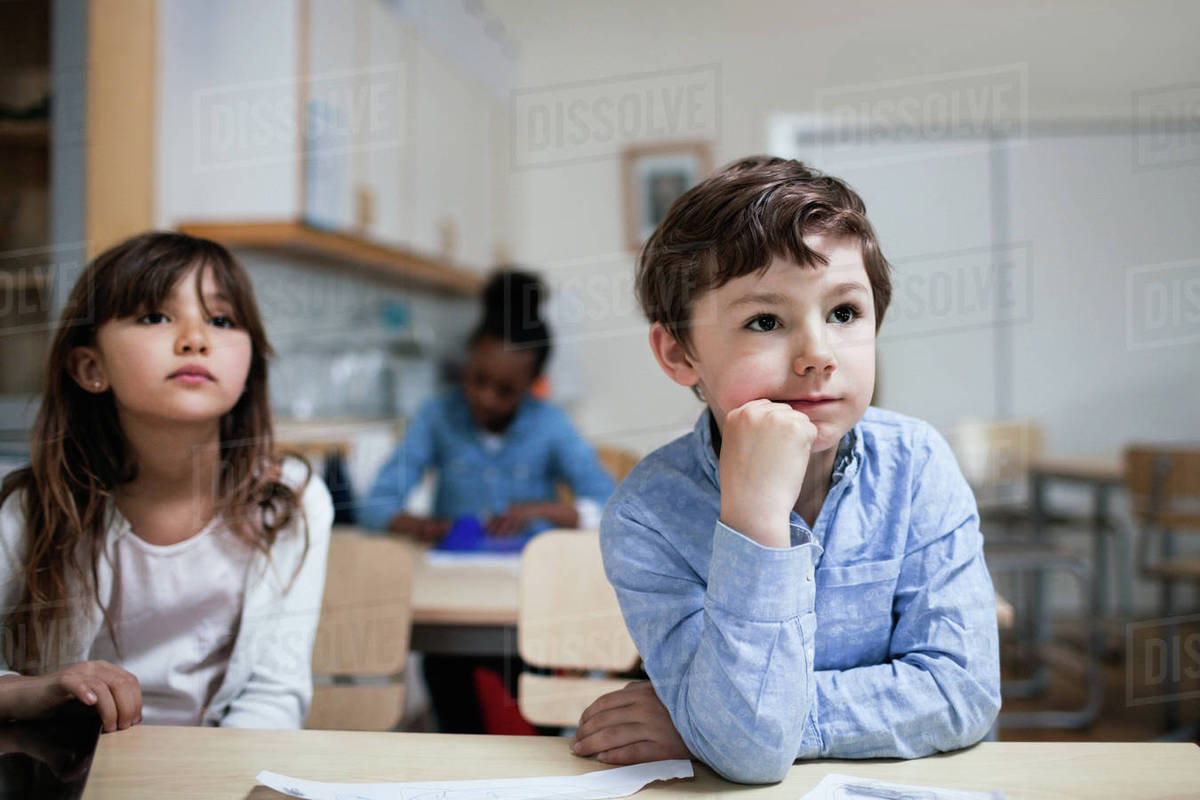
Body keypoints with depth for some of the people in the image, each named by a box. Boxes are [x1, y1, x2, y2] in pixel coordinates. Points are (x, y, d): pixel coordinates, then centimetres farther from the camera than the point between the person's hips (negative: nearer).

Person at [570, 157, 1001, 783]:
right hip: (727, 794, -2)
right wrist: (753, 511, -33)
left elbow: (965, 690, -13)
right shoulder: (647, 516, -18)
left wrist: (736, 724, -19)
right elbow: (749, 752, -24)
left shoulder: (916, 465, -10)